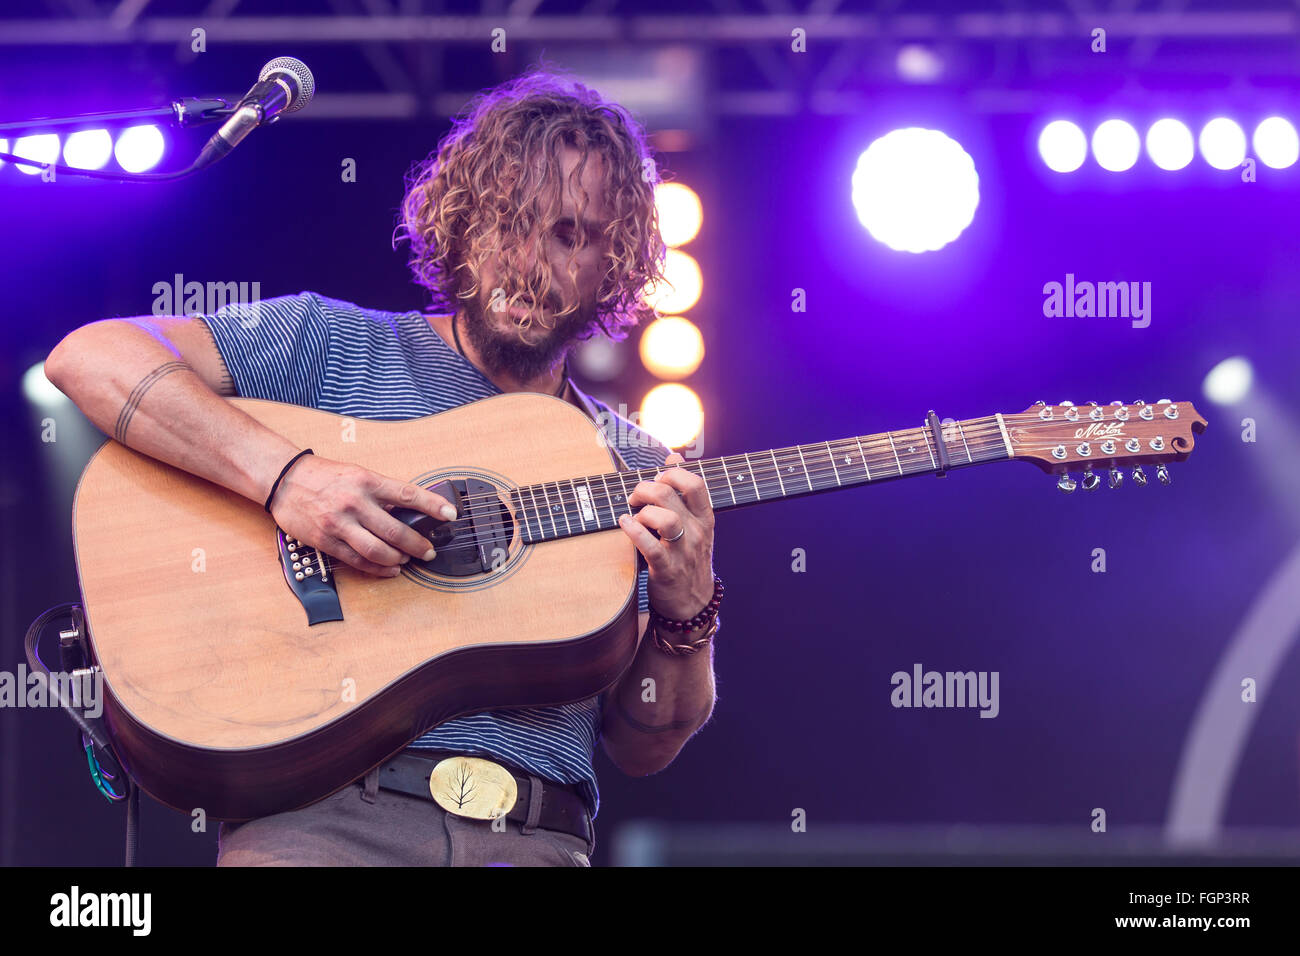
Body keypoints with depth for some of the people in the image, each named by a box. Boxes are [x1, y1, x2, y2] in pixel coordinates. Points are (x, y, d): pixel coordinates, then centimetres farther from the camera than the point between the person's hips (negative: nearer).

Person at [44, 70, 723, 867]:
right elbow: (88, 358, -4)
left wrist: (686, 612, -3)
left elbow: (642, 750, 17)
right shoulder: (332, 346, 10)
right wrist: (281, 473, -15)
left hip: (532, 832, 3)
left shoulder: (636, 470, 19)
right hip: (320, 809, -3)